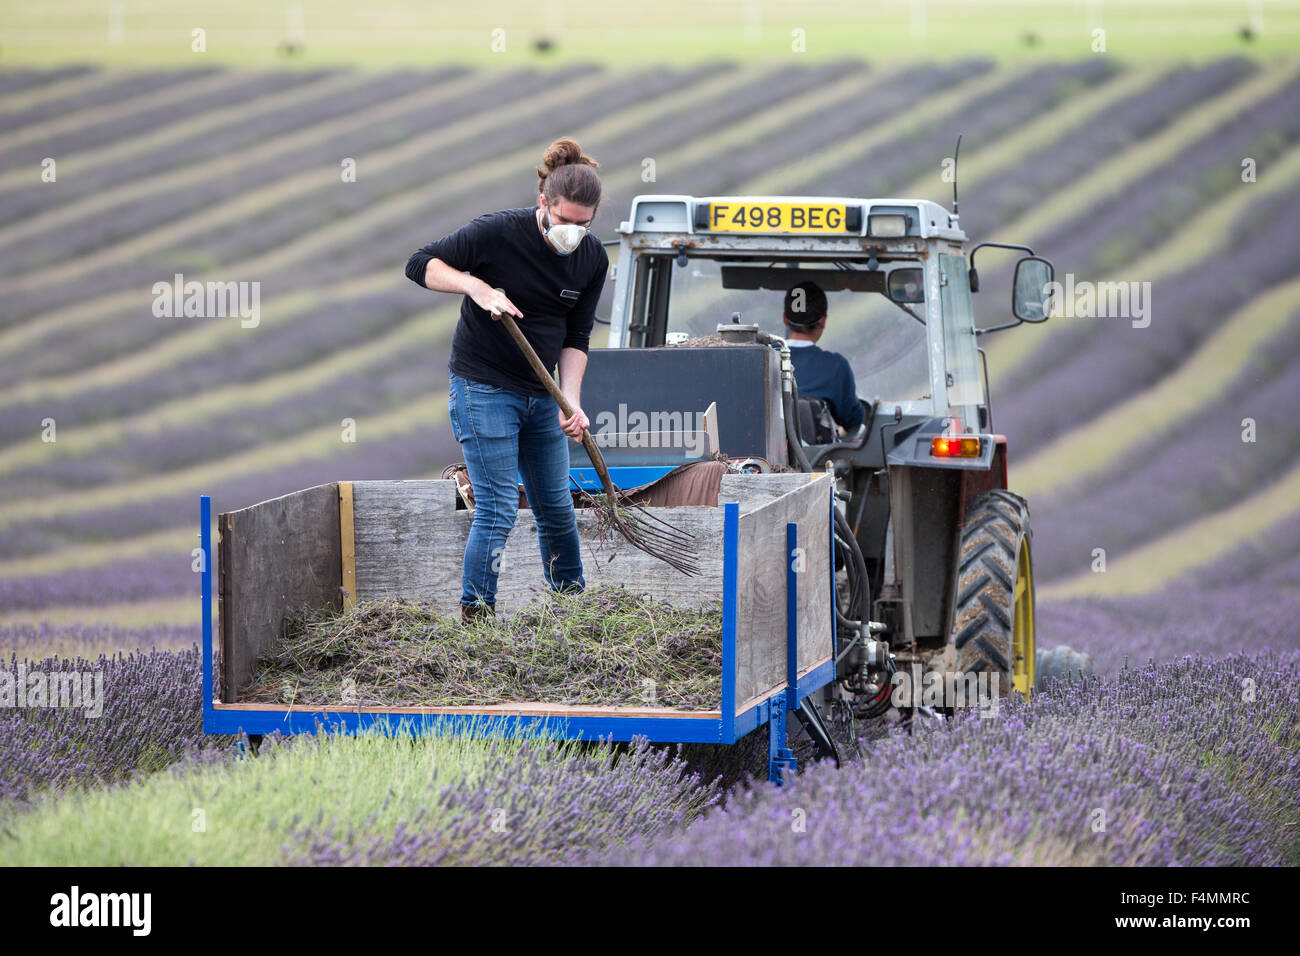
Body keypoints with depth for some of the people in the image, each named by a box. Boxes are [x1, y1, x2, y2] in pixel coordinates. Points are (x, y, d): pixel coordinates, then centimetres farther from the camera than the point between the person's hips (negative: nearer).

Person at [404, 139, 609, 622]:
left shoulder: (592, 259, -1)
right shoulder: (498, 232, -18)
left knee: (556, 508, 12)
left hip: (542, 396, 6)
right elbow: (420, 264, -13)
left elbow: (576, 338, 4)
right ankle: (474, 615, -2)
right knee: (498, 510, -10)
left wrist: (571, 402, -9)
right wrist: (476, 286, -28)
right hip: (483, 388, -6)